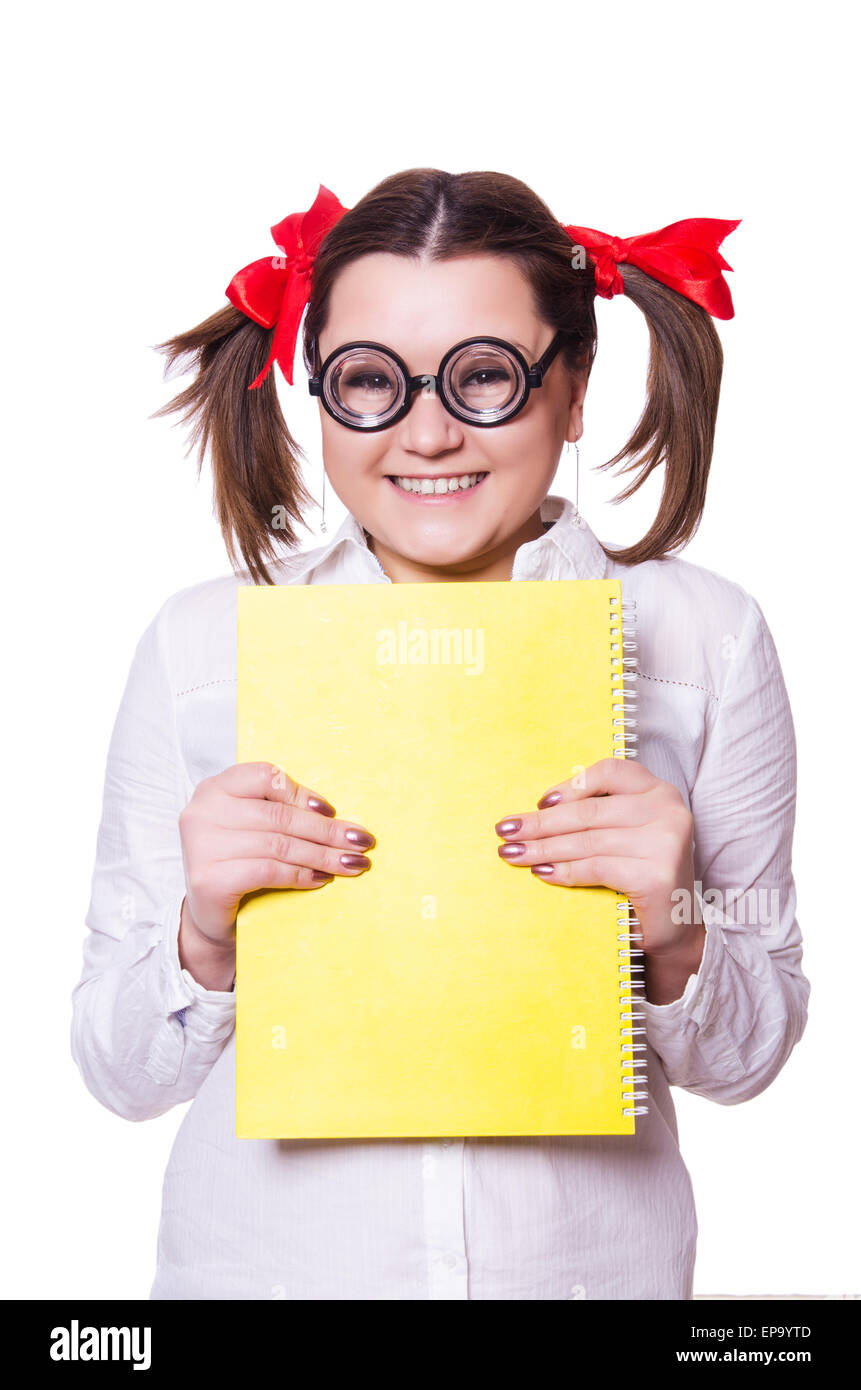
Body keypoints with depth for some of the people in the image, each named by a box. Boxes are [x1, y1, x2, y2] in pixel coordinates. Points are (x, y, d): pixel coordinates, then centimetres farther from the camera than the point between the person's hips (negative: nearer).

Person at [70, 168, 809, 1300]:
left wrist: (674, 942, -22)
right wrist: (205, 939, -24)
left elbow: (747, 1060, -3)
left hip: (594, 1259, 1)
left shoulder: (705, 638, -10)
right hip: (261, 1257, 0)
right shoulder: (199, 643, -10)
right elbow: (122, 1074, -6)